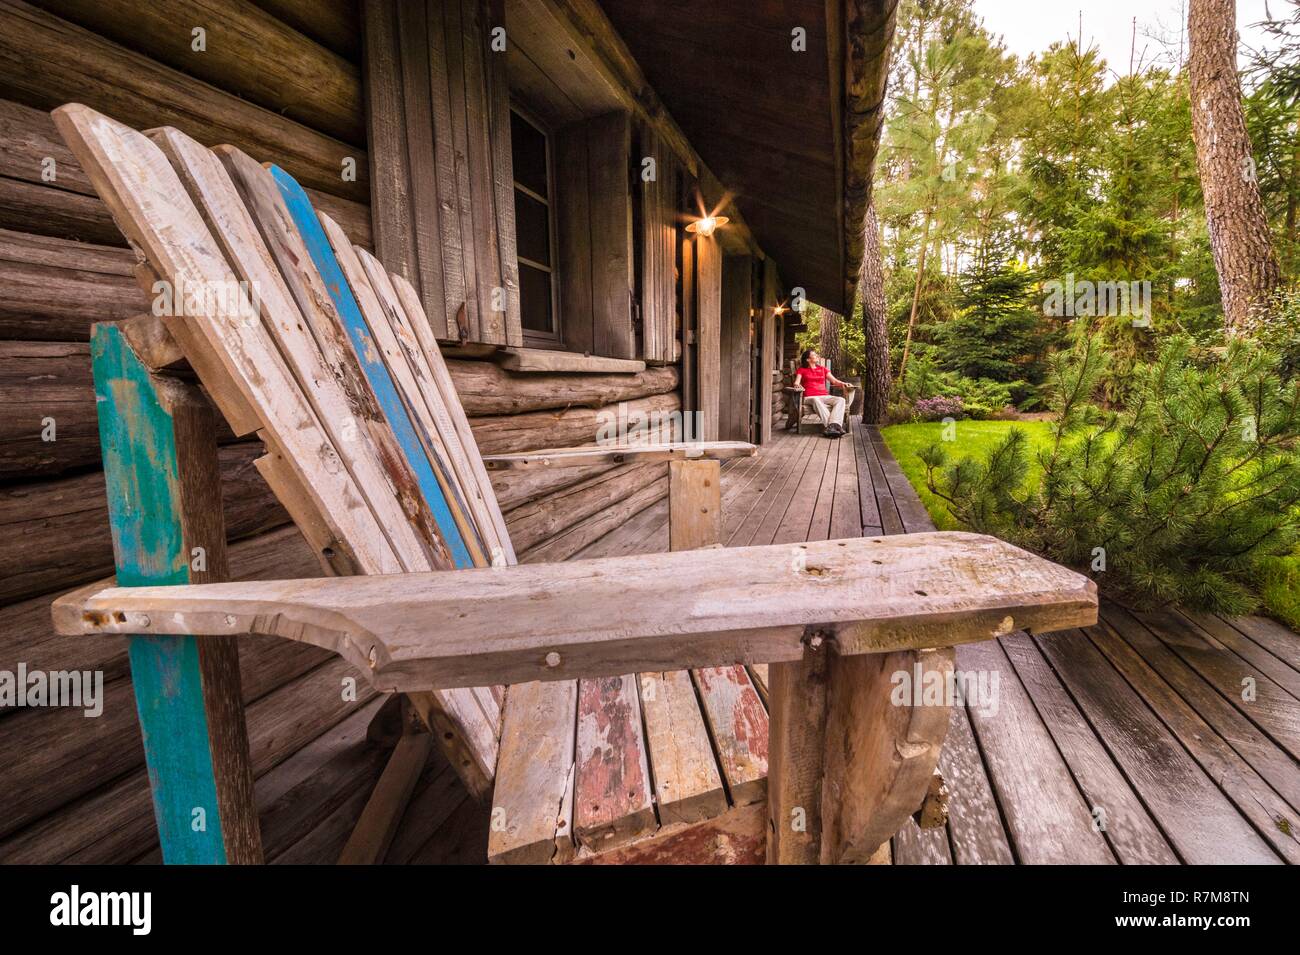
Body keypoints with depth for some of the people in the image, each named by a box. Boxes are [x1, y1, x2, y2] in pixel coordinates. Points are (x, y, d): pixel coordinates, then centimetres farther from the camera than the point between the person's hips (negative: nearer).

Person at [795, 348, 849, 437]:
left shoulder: (823, 369, 27)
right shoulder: (802, 370, 17)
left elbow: (834, 381, 19)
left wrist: (843, 384, -2)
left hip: (825, 396, 4)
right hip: (810, 397, -4)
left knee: (840, 400, -26)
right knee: (816, 400, -41)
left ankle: (834, 424, -45)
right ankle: (829, 425, -52)